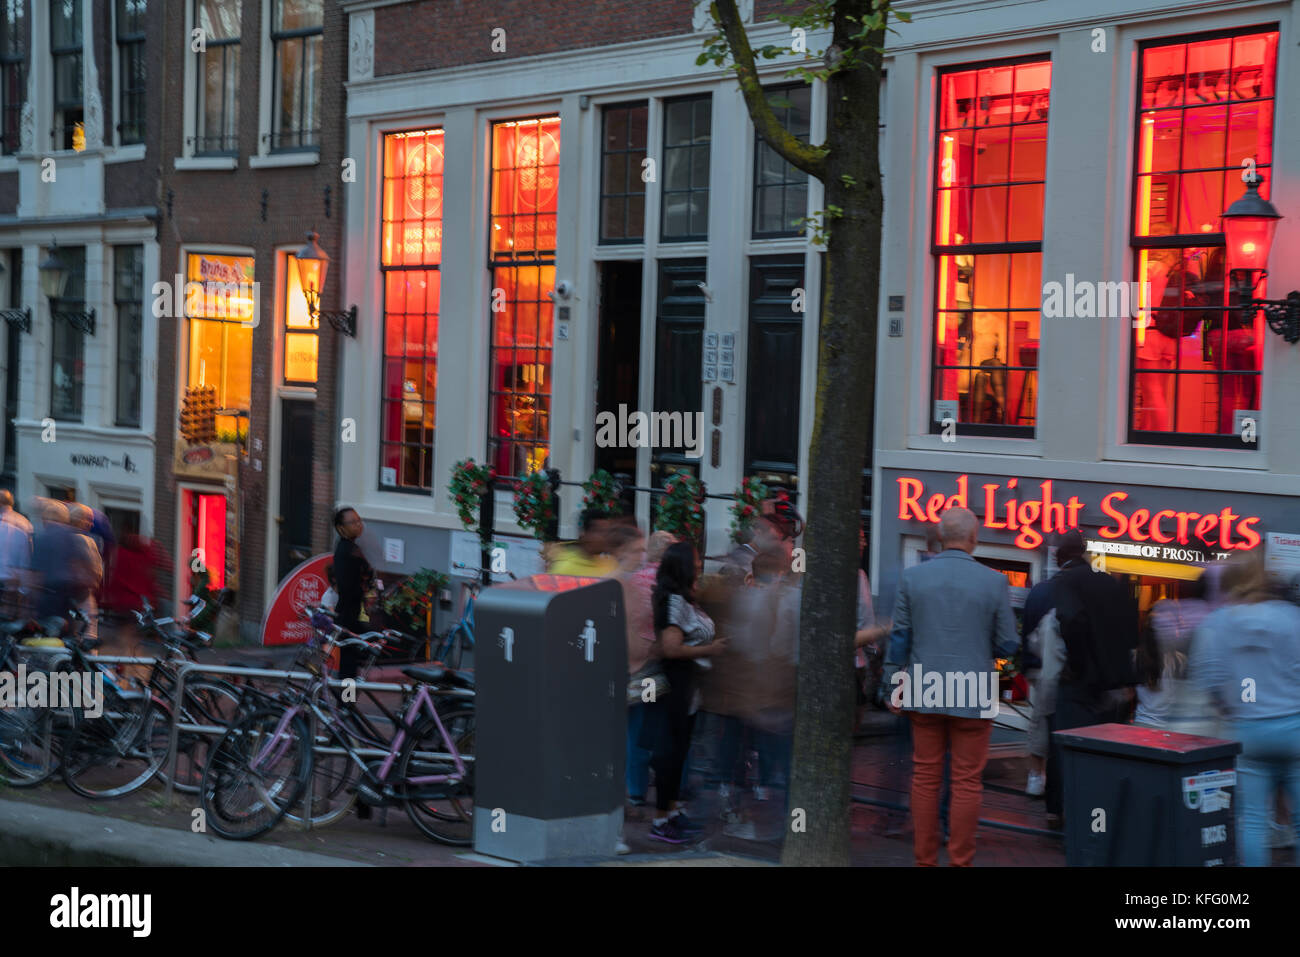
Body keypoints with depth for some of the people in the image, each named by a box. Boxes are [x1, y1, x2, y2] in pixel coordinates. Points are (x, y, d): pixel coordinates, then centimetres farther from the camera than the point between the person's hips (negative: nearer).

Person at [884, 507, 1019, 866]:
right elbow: (1007, 646, -2)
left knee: (925, 778, 10)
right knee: (967, 782, 5)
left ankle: (925, 860, 14)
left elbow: (899, 638, 2)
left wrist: (895, 685, 10)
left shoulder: (912, 576, -2)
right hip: (973, 697, -2)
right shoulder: (994, 582, -8)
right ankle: (960, 861, 7)